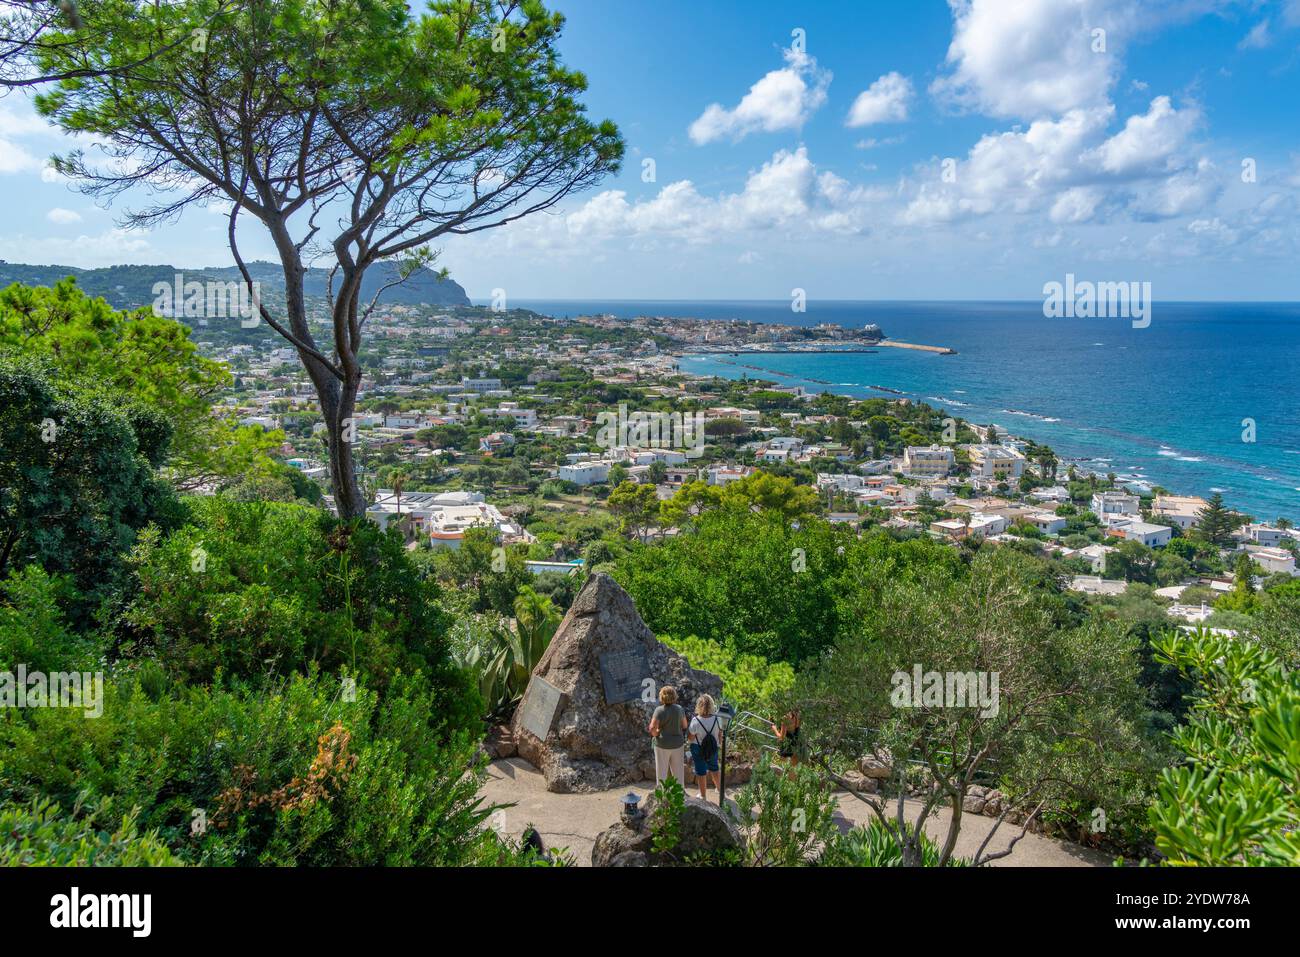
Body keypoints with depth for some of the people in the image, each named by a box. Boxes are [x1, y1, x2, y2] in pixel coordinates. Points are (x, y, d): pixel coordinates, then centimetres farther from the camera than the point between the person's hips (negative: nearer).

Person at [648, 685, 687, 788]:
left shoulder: (659, 710, -18)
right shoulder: (679, 708, -2)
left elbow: (652, 728, -25)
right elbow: (684, 726, 8)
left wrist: (655, 734, -6)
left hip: (663, 745, -4)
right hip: (678, 744, 4)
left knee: (662, 773, 11)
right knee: (678, 772, 17)